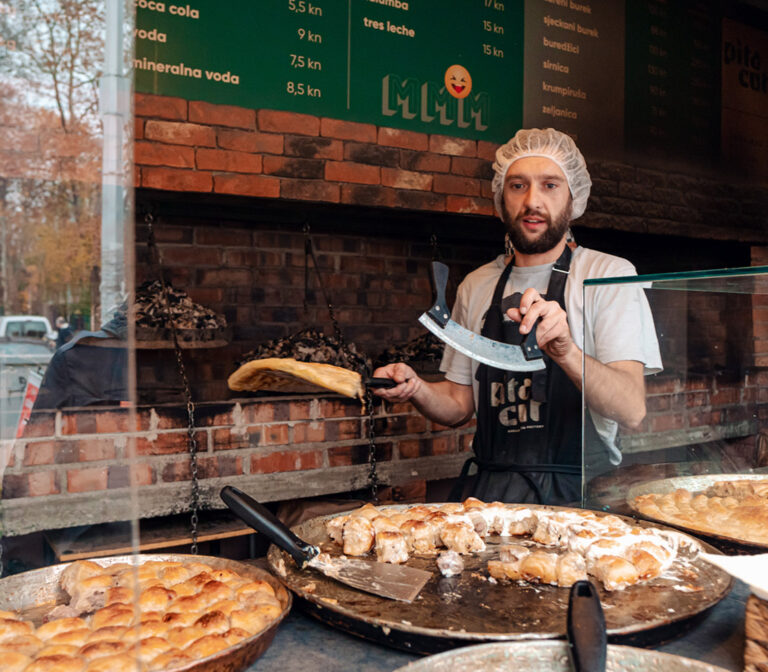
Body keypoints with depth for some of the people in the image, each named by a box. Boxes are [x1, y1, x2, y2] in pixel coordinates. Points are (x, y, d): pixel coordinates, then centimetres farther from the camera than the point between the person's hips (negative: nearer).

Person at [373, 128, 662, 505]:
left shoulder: (610, 275, -2)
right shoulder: (476, 286, 11)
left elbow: (632, 411, -14)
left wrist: (565, 351, -32)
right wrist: (416, 389, -6)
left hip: (579, 494, -2)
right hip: (490, 493, 3)